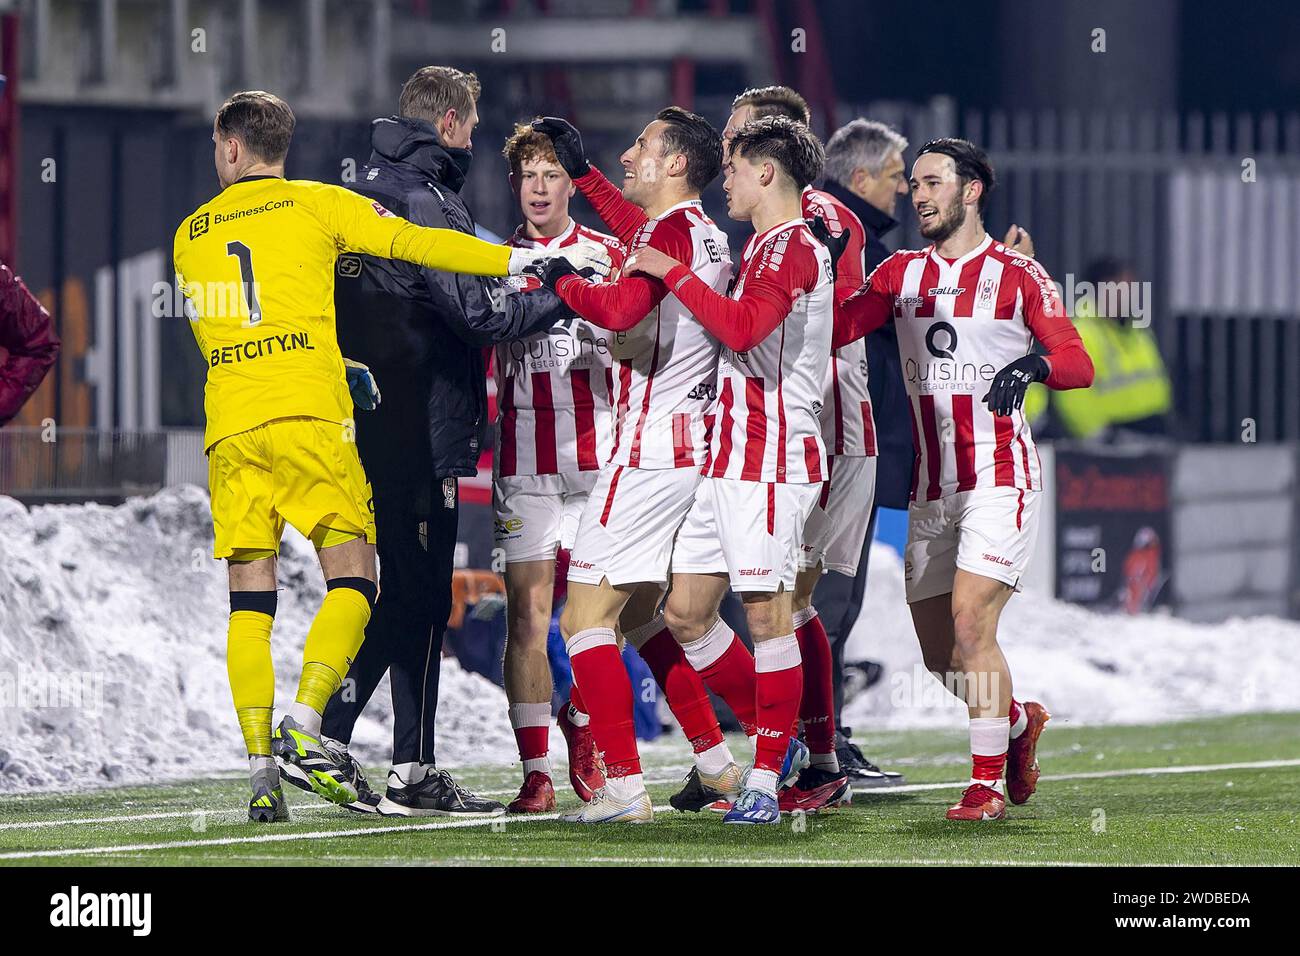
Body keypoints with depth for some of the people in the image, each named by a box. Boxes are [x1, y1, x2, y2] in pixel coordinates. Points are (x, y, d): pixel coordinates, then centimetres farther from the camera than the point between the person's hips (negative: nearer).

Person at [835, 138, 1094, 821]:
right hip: (930, 487, 5)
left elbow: (1078, 364, -5)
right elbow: (832, 329, 3)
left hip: (1000, 476, -5)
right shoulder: (901, 272, 13)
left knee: (970, 625, -17)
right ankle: (1018, 722, 35)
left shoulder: (1017, 274, -1)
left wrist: (1033, 365, -26)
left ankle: (988, 783, -9)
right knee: (938, 652, 7)